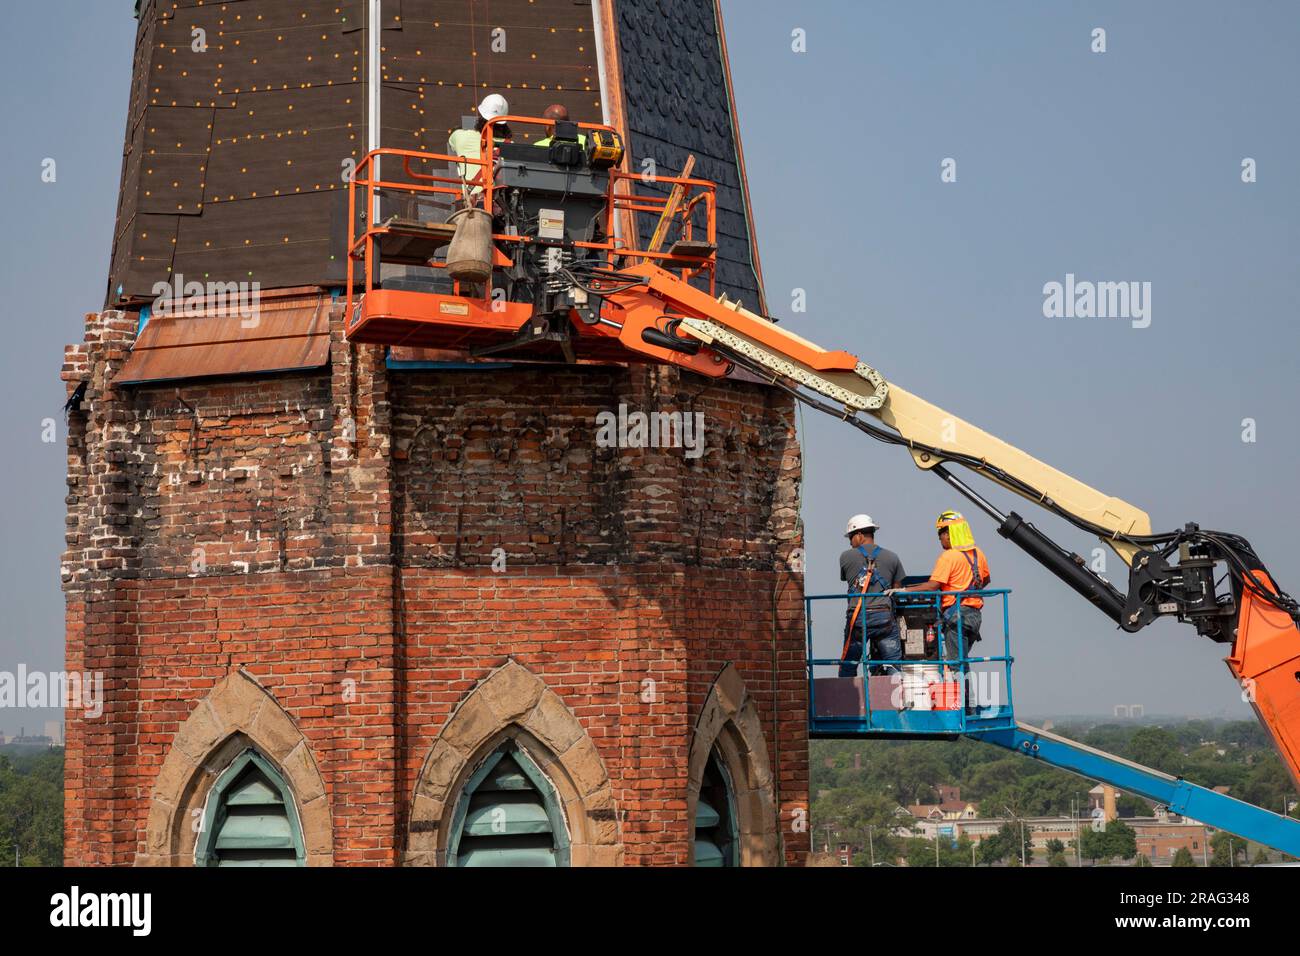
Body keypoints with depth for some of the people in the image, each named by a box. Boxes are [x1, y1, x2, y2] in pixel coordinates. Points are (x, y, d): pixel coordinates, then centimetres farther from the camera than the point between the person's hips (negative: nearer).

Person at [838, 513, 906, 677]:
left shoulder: (846, 557, 4)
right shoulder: (891, 558, 9)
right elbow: (897, 589, 12)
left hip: (856, 618, -1)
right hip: (884, 615, 1)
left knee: (848, 666, 8)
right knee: (894, 665, 2)